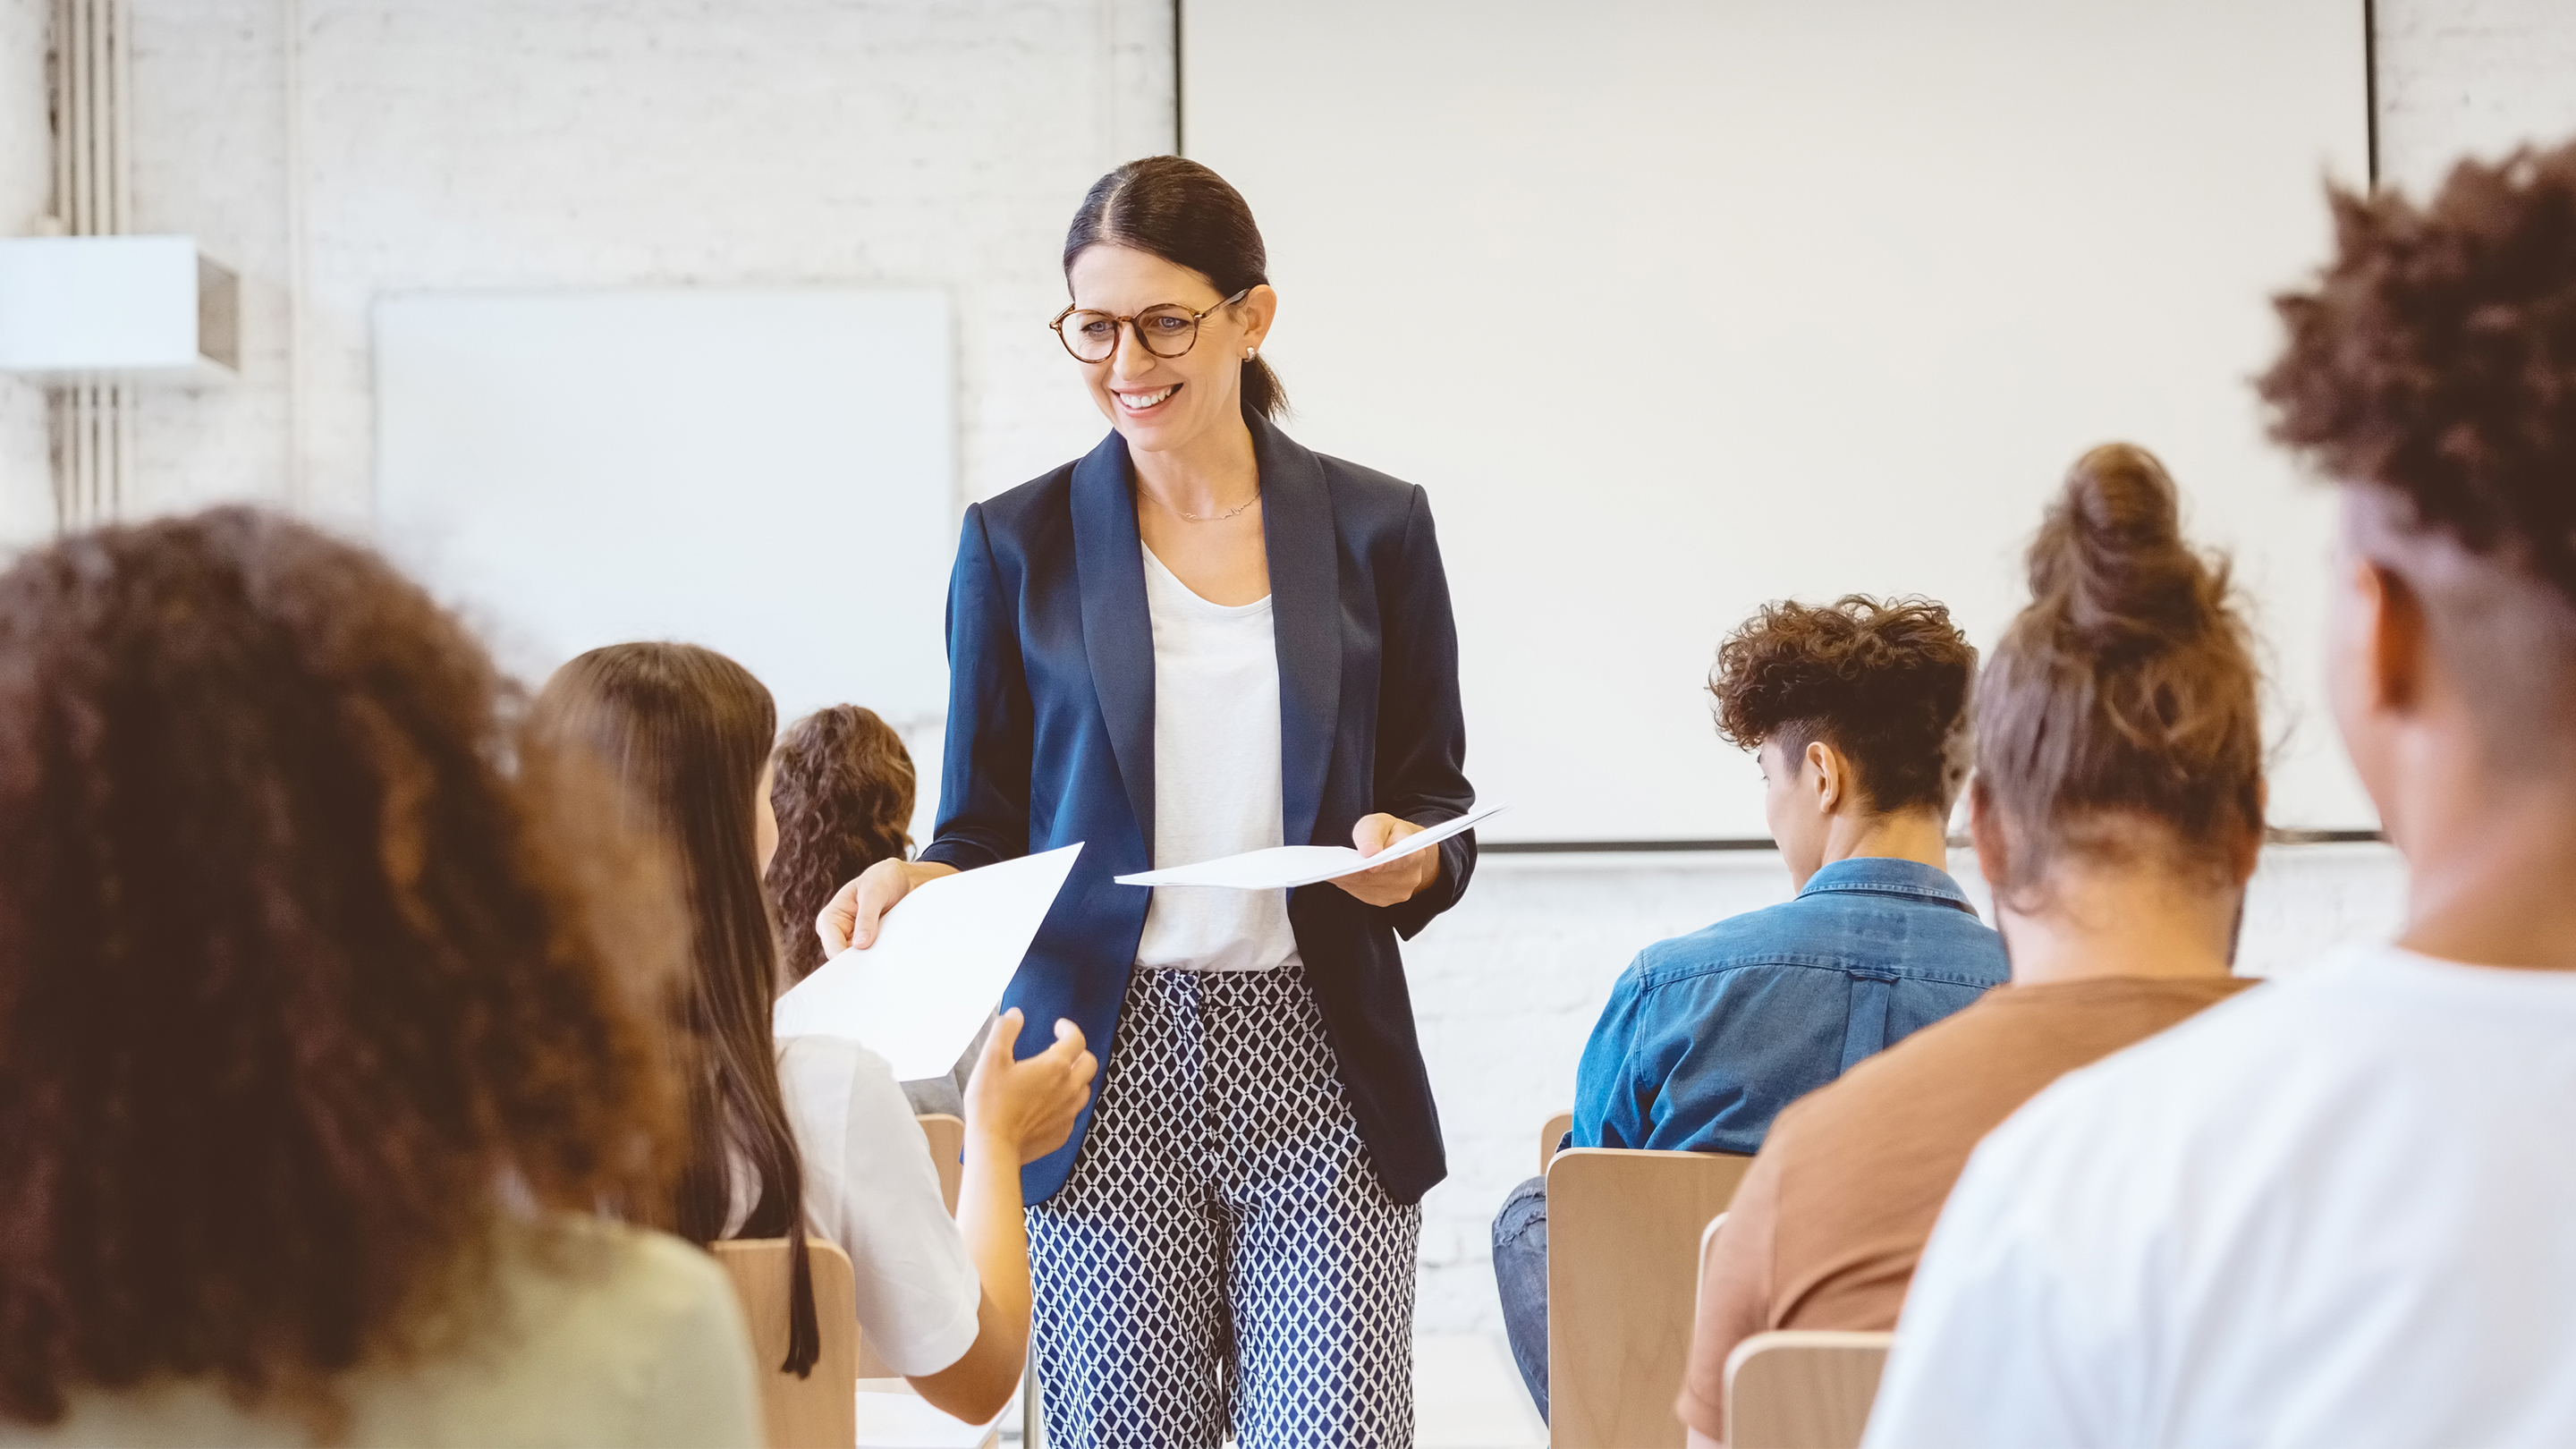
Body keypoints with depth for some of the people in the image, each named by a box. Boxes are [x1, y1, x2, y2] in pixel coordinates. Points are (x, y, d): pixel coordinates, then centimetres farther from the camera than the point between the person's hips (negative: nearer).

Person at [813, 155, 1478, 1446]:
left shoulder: (1374, 529, 7)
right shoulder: (1020, 544, 7)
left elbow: (1438, 800, 12)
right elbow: (985, 826, 10)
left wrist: (1411, 859, -10)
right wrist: (913, 883, -11)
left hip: (1321, 1064, 0)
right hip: (1107, 1068, 0)